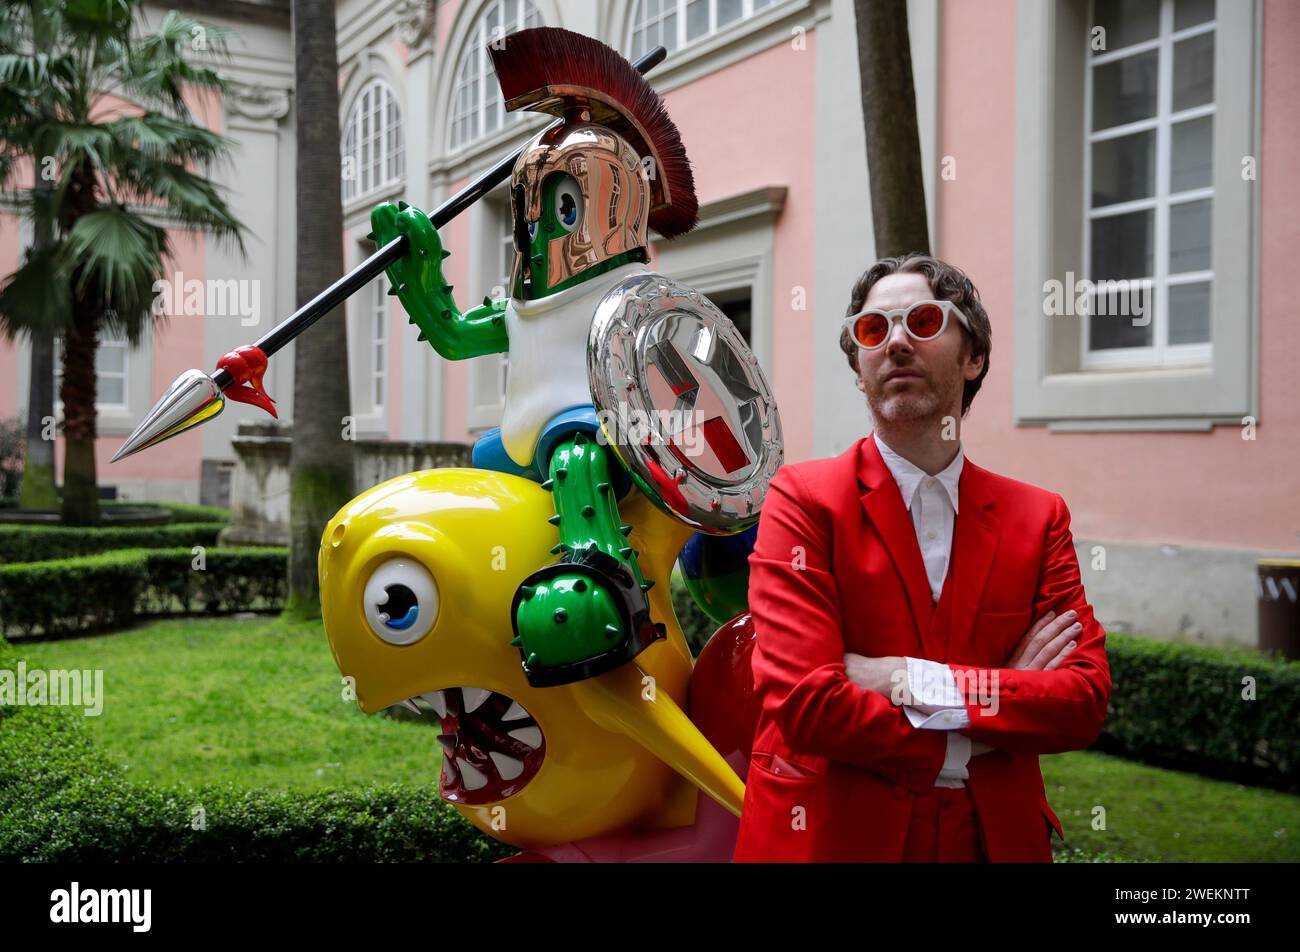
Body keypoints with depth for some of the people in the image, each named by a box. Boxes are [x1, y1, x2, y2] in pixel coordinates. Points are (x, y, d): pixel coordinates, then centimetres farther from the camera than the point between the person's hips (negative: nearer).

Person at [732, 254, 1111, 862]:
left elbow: (1086, 702, -8)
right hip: (833, 837, -3)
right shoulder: (802, 499, -10)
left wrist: (919, 682, -20)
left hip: (995, 836, 3)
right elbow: (803, 701, -19)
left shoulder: (1038, 517, 1)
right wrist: (965, 749, -12)